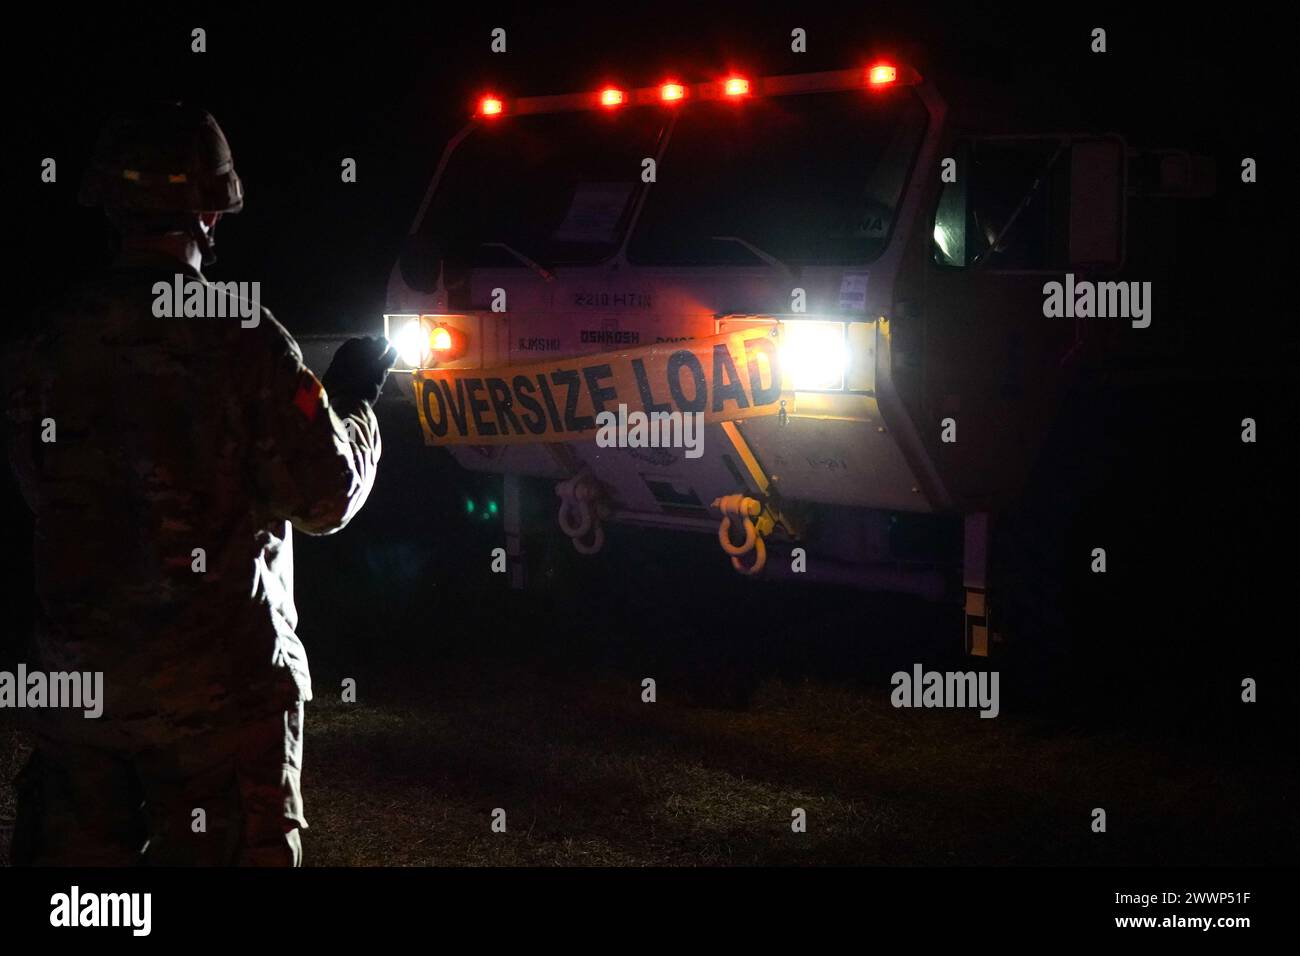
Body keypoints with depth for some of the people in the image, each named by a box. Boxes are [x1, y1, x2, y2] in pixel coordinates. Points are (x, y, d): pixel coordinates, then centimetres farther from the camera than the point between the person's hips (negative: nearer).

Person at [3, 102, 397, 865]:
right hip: (216, 685, -4)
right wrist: (354, 400, 9)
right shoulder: (240, 336, -13)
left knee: (75, 849, 15)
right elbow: (326, 498, -10)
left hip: (76, 678, 4)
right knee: (225, 848, 4)